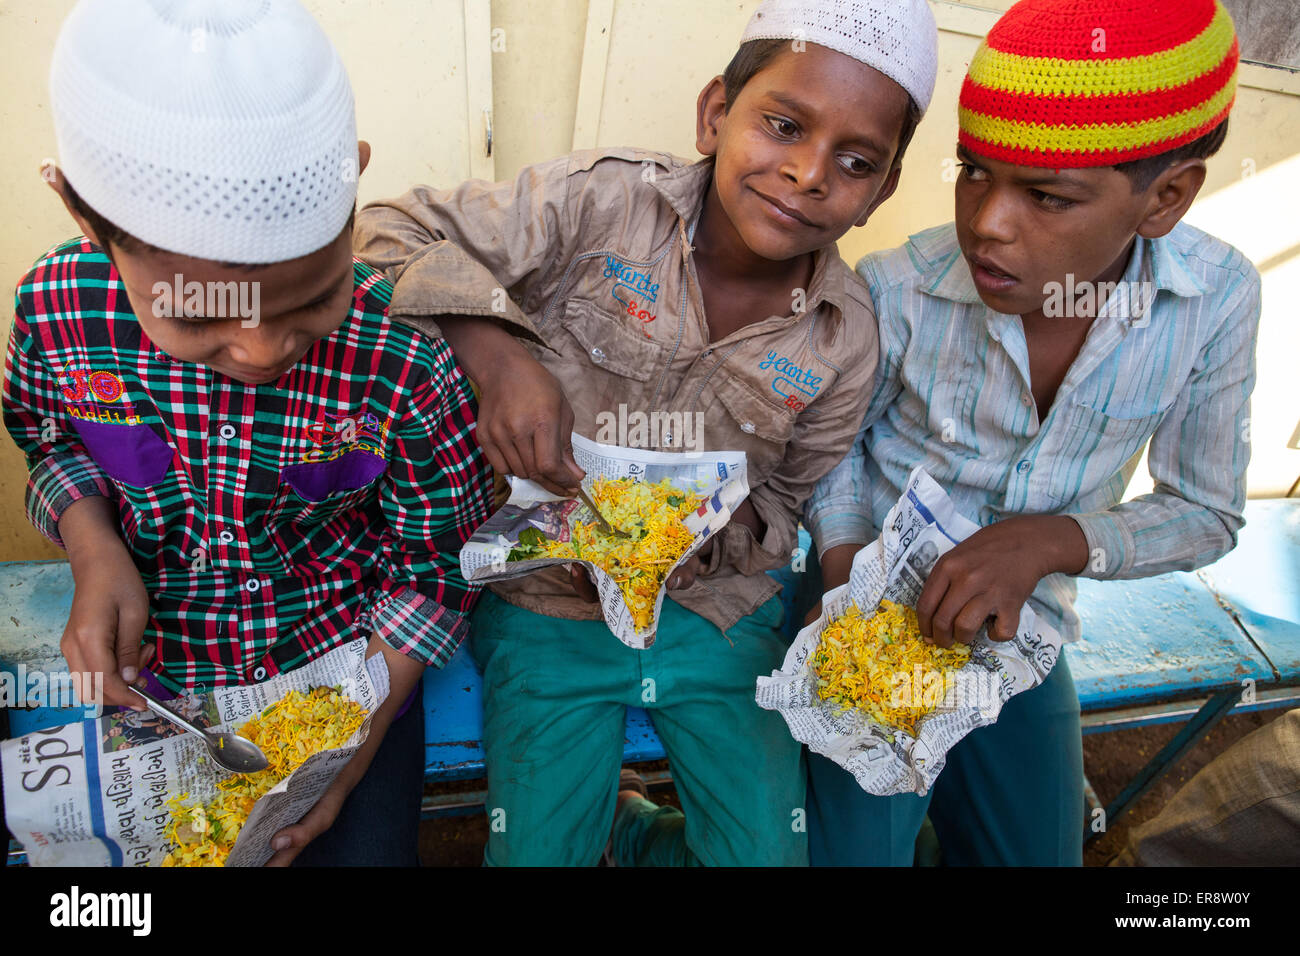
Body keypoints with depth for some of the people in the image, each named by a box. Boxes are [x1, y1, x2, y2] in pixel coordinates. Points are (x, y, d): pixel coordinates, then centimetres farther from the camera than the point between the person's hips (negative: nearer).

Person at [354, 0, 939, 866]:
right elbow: (392, 234, -13)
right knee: (537, 848, -2)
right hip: (551, 595, -2)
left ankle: (630, 830, 36)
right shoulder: (601, 201, -17)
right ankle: (586, 812, 35)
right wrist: (492, 350, -31)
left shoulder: (846, 339, -8)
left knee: (768, 851, 4)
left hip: (720, 607, 3)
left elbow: (786, 501, 3)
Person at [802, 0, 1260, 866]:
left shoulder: (1219, 300, -16)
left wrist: (1053, 540, -23)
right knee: (856, 849, 1)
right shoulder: (897, 292, -23)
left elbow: (1208, 514, -6)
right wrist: (848, 572, -20)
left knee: (1032, 850, 19)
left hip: (1022, 640, 3)